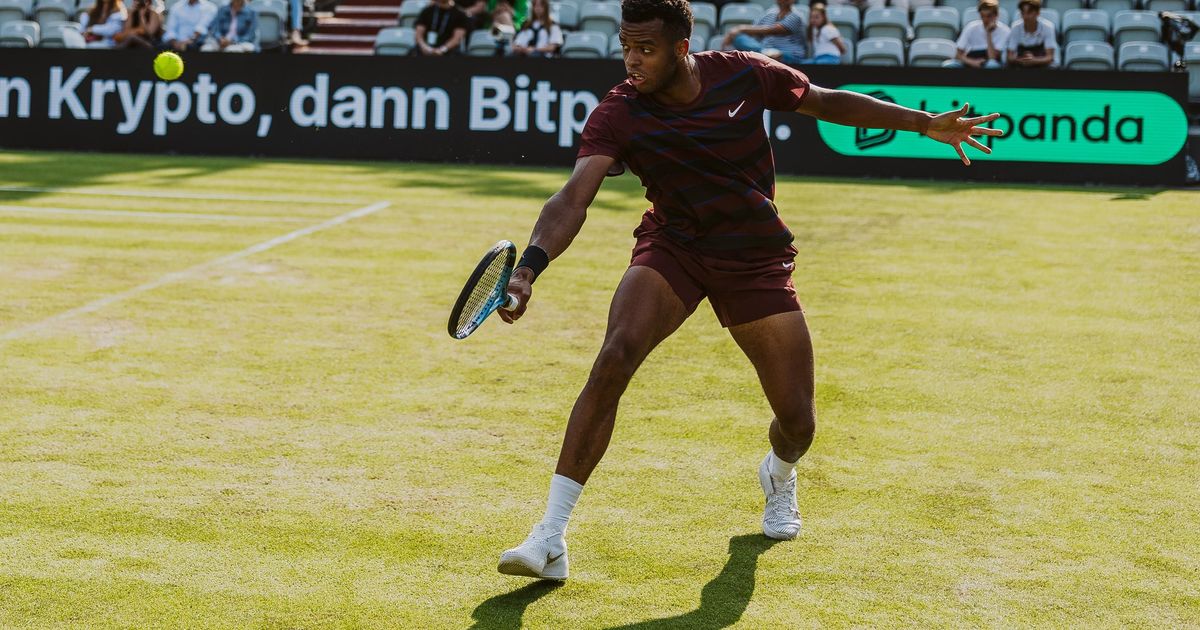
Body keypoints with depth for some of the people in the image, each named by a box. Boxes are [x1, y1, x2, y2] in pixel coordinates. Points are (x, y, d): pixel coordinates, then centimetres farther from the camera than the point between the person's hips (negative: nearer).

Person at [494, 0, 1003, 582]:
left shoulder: (743, 74, -12)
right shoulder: (618, 114, -17)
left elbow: (827, 102, 4)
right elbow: (573, 200, -28)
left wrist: (925, 123, 6)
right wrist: (530, 266, -47)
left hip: (757, 261, 1)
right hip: (671, 249, -1)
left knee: (797, 422, 0)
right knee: (614, 358, -29)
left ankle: (779, 475, 43)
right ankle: (550, 540, -26)